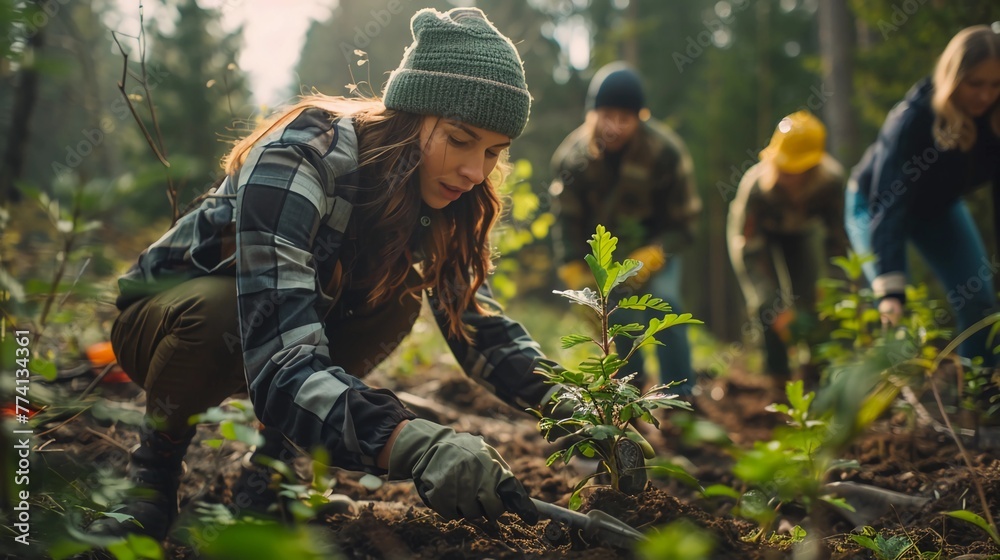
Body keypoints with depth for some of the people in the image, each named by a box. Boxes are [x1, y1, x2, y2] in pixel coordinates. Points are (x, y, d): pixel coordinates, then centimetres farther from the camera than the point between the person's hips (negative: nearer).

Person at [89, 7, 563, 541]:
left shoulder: (432, 190, -15)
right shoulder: (298, 161, -35)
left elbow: (475, 317, -12)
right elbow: (282, 362, -46)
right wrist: (411, 443, -60)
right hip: (168, 311, -5)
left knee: (398, 302, -19)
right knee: (218, 309, -36)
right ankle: (154, 466, -8)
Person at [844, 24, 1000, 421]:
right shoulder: (912, 119, -36)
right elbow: (887, 208, -40)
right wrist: (890, 289, -46)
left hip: (939, 207, 5)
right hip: (875, 203, -4)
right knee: (893, 313, -16)